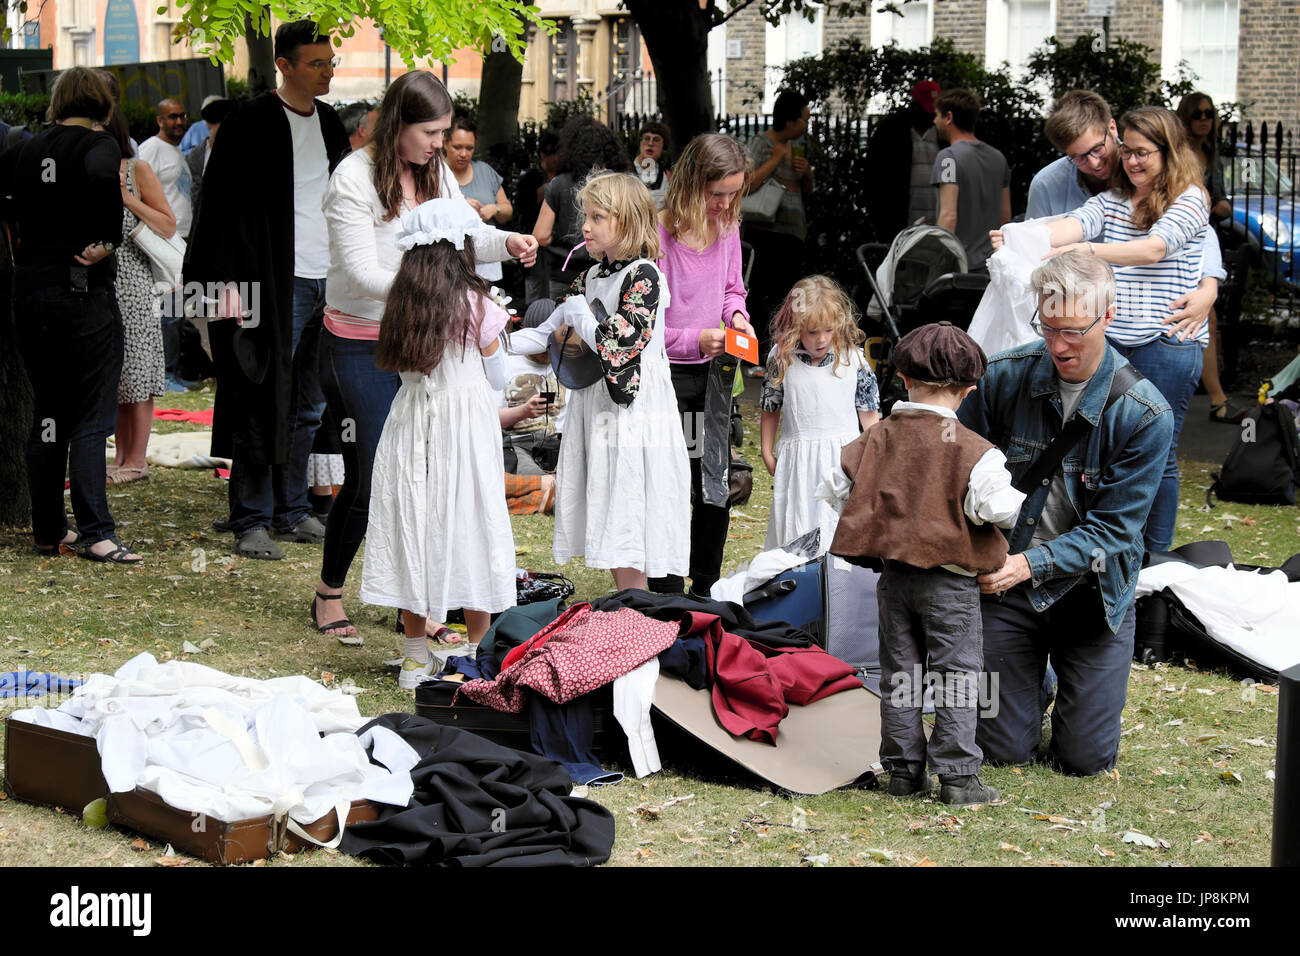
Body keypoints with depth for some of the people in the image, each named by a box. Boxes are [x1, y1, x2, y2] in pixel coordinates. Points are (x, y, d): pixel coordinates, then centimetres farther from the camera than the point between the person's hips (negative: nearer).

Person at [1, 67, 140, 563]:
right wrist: (107, 240, -19)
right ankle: (96, 532, -7)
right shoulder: (98, 143, -8)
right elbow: (101, 174, -30)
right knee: (91, 418, -2)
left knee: (47, 413, 13)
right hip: (84, 290, -5)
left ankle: (48, 530, 17)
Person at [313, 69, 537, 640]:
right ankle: (329, 594, 20)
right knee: (368, 479, -1)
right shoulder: (355, 177, -16)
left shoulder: (435, 172, 4)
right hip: (359, 345, -6)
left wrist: (505, 242, -4)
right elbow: (362, 273, -22)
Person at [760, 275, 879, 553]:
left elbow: (868, 410, 7)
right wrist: (767, 453, 11)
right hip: (797, 459, 1)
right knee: (795, 526, 2)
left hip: (844, 456, -1)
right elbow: (771, 409, 11)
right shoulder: (781, 359, 0)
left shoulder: (853, 358, -1)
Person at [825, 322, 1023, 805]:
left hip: (893, 576, 4)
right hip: (950, 583, -4)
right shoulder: (974, 451, -13)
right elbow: (994, 505, -18)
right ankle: (956, 775, 0)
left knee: (899, 671, 12)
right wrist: (1022, 503, 3)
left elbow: (836, 485, 7)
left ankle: (903, 769, 15)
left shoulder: (878, 438, 2)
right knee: (958, 674, 3)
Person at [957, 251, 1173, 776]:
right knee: (1000, 748, 2)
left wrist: (1029, 565, -28)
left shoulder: (1145, 416, -17)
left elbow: (1111, 530, -16)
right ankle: (1031, 681, 35)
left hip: (1089, 590, -1)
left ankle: (1070, 682, 33)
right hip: (1005, 581, 1)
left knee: (1084, 757, 1)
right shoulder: (1001, 377, -11)